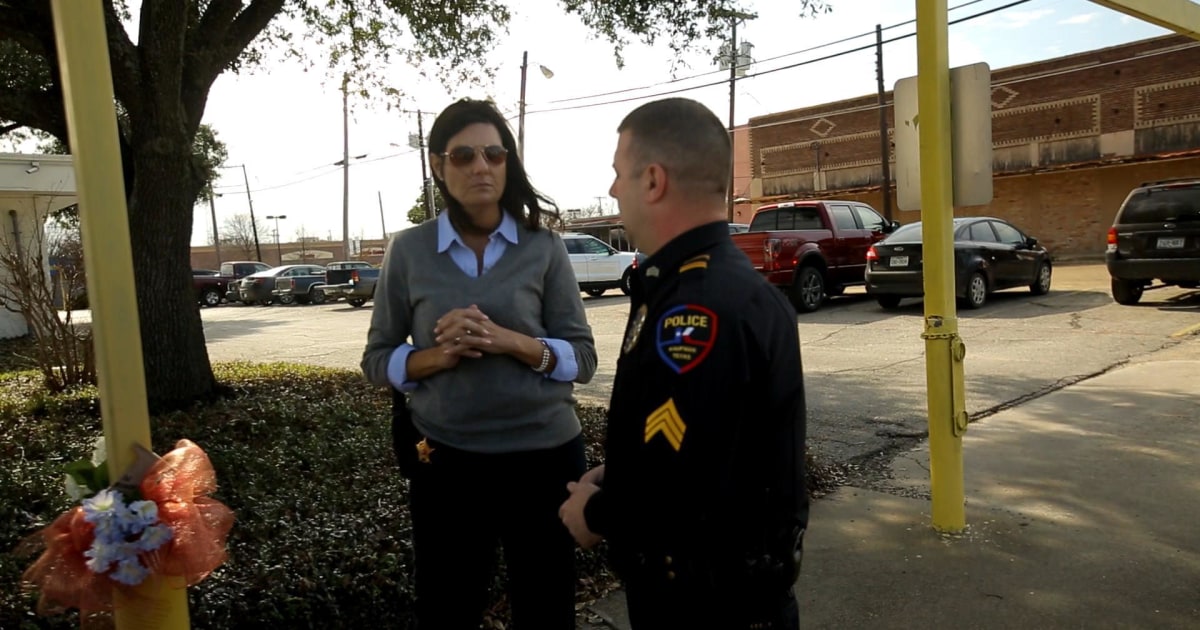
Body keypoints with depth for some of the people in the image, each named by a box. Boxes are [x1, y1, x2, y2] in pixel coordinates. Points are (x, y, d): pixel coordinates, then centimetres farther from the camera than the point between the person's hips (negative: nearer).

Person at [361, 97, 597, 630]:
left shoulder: (544, 247, -3)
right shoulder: (408, 250, -1)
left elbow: (582, 357, -4)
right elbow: (377, 359, 3)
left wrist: (511, 342, -21)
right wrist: (437, 357, -16)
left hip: (543, 455, 0)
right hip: (445, 459, 1)